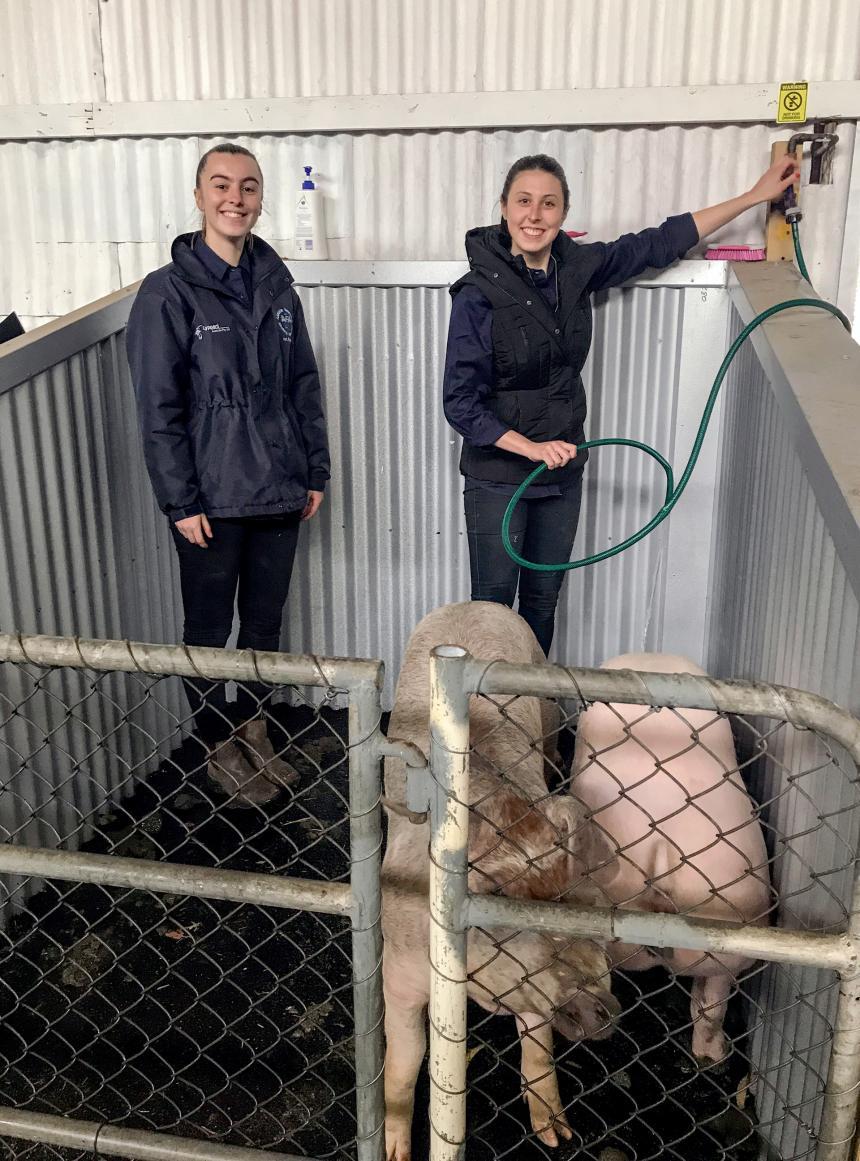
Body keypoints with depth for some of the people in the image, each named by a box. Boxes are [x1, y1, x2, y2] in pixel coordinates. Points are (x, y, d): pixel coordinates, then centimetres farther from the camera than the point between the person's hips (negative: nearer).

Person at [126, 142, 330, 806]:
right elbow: (158, 409, -10)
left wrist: (315, 471, 8)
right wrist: (181, 502, -13)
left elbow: (305, 385, 11)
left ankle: (253, 730, 35)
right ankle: (219, 747, 28)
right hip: (212, 500, -5)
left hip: (279, 492, 5)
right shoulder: (168, 292, -9)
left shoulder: (276, 286, 7)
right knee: (209, 629, 9)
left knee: (265, 621, 16)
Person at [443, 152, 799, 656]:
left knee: (543, 601, 16)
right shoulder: (479, 294, -17)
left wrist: (755, 196, 14)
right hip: (497, 476, -5)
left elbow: (659, 244, 9)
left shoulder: (577, 267, -3)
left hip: (562, 471, 5)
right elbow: (461, 404, -16)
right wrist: (532, 447, -23)